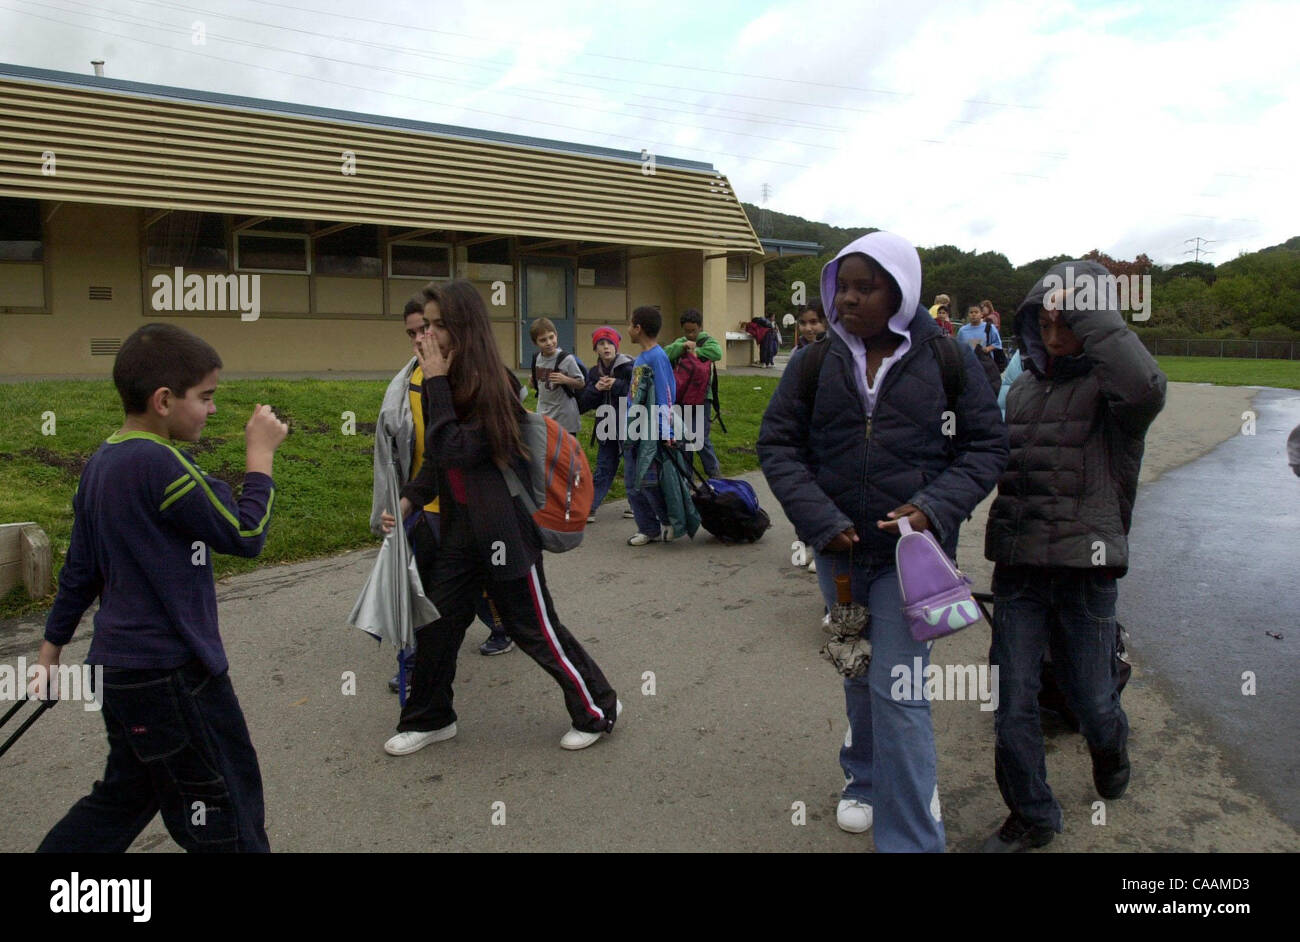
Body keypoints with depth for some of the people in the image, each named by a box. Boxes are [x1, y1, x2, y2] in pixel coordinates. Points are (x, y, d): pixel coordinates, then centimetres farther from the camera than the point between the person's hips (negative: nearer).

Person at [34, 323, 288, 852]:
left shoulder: (102, 463, 7)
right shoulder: (159, 464, -22)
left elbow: (80, 569, 15)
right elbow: (244, 535, -17)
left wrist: (52, 647, 23)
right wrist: (260, 455, -8)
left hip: (120, 665, 10)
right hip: (169, 674, -9)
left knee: (128, 797, 25)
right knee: (227, 824, 6)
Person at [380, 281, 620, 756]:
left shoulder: (491, 382, -18)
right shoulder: (444, 382, 6)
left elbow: (454, 451, -27)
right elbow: (435, 460, 12)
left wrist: (439, 382, -23)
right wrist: (408, 500, -2)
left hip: (504, 524, -8)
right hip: (461, 524, 8)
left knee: (534, 627, 3)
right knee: (436, 622, 13)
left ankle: (599, 709, 21)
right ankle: (428, 719, 33)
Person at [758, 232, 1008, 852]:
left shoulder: (946, 360, -5)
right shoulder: (815, 362, -1)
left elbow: (986, 446, 0)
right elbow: (777, 445, 1)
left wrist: (936, 507, -16)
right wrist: (821, 520, -11)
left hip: (911, 551, -3)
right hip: (839, 551, 3)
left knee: (898, 691, -7)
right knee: (858, 677, 19)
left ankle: (910, 837, 6)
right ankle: (866, 781, 44)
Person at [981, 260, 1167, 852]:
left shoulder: (1109, 387, -6)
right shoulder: (1022, 388, 13)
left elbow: (1146, 390, -31)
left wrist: (1092, 315, -24)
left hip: (1085, 566, -4)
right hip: (1017, 567, 4)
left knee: (1091, 697, 10)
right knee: (1011, 699, 2)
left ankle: (1110, 749, 46)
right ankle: (1031, 817, 19)